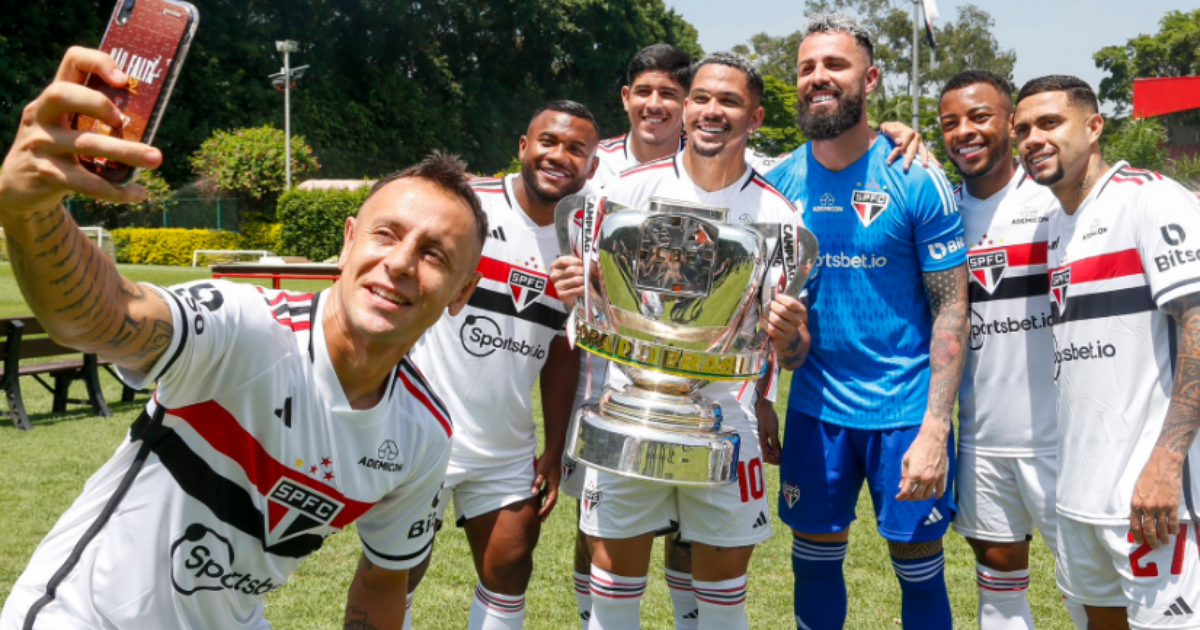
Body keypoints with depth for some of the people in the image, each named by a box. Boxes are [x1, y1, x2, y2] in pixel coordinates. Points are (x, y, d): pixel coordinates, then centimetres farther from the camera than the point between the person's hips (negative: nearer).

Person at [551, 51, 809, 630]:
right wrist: (575, 291, -18)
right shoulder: (631, 190, -1)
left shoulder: (776, 214, -2)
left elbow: (792, 349, -1)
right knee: (615, 580, 8)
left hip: (725, 421, 0)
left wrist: (787, 337, -24)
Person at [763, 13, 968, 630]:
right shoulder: (779, 180, 1)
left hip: (905, 410, -3)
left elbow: (951, 307, -9)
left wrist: (934, 429, -16)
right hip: (816, 406, 3)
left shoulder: (915, 180, -10)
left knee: (919, 568, 8)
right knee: (814, 557, 13)